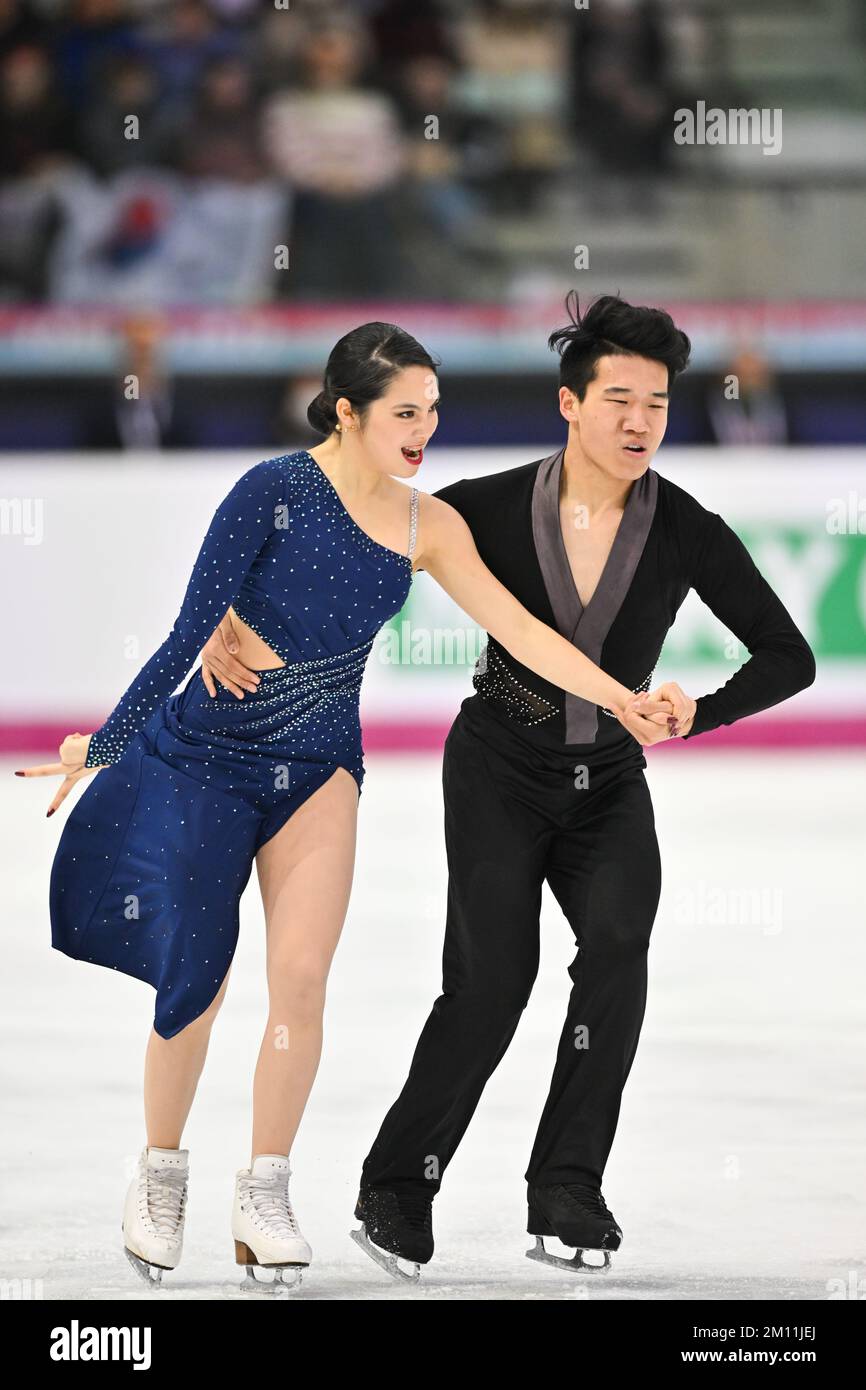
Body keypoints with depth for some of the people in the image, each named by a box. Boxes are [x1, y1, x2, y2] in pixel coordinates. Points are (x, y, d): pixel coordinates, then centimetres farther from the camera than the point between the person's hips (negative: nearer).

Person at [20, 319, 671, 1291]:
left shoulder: (427, 526, -1)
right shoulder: (274, 491, -16)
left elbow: (520, 630, 3)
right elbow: (188, 634, -15)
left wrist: (624, 700, -4)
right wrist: (101, 747, -12)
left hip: (318, 769, 4)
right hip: (204, 757, -4)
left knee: (301, 978, -6)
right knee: (195, 978, -2)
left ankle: (264, 1194, 7)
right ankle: (159, 1176, 19)